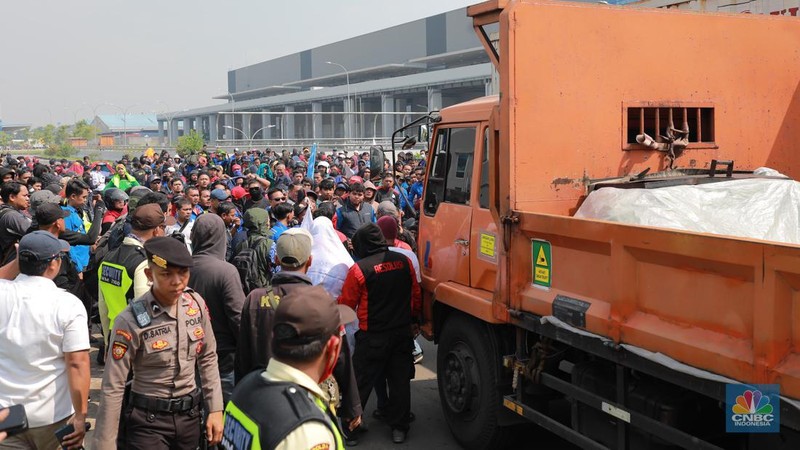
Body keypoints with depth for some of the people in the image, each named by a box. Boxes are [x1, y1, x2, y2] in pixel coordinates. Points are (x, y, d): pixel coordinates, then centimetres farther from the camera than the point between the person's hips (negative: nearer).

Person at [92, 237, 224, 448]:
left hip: (190, 414, 5)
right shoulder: (131, 321, -20)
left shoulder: (196, 304, -6)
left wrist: (215, 409, 4)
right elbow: (112, 388, -16)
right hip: (148, 421, -5)